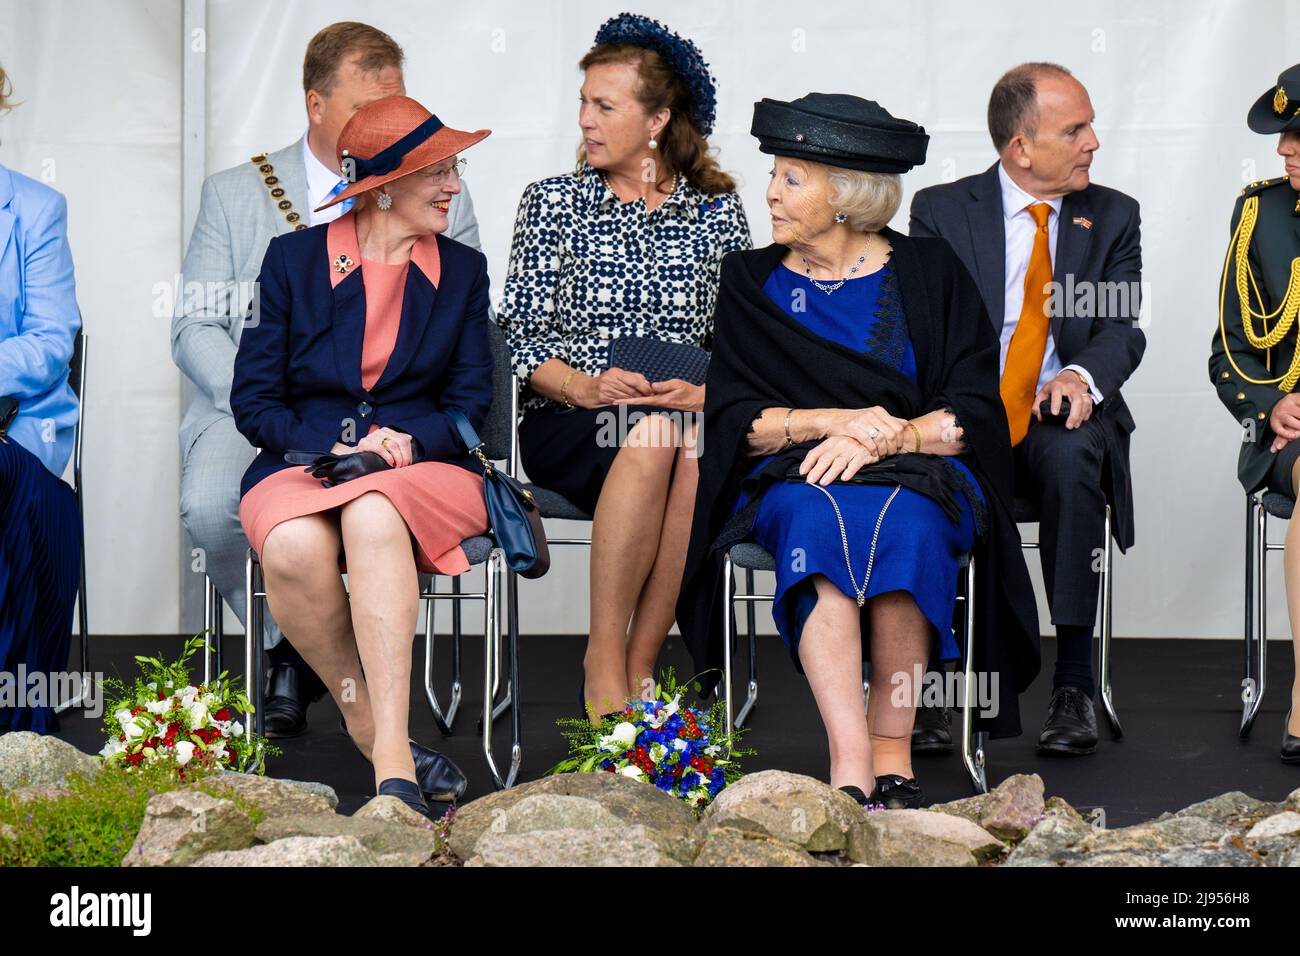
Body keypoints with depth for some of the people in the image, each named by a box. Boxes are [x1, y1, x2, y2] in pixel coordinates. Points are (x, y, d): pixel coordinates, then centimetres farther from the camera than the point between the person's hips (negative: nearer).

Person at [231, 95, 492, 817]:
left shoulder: (462, 270, 15)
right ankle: (388, 749, -24)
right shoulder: (294, 258, 9)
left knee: (372, 517, -38)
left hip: (425, 467, 0)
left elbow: (472, 400, 10)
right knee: (296, 547, -37)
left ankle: (393, 769, -46)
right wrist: (328, 451, -13)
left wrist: (408, 441, -12)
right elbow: (254, 396, 5)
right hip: (302, 462, 0)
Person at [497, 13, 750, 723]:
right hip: (567, 424, -1)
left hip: (693, 417, 1)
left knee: (694, 442, -37)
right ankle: (607, 663, -31)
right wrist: (586, 386, -15)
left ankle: (634, 666, -28)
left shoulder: (717, 210, 12)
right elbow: (522, 338, 4)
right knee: (647, 437, -37)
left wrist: (707, 391, -13)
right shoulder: (552, 201, 10)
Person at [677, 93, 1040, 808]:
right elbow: (732, 418, 3)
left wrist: (881, 438, -19)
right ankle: (851, 770, -44)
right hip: (793, 478, 1)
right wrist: (833, 420, -13)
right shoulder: (751, 281, 12)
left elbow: (974, 412, -2)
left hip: (918, 477, -1)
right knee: (820, 522, -35)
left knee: (901, 527, -36)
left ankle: (892, 760, -29)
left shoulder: (928, 273, 6)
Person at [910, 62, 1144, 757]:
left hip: (1060, 420, 1)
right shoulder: (941, 210, 6)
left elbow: (1122, 329, 0)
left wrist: (1082, 374, -24)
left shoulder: (1113, 217, 11)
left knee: (1074, 455, -36)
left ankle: (1074, 685, -30)